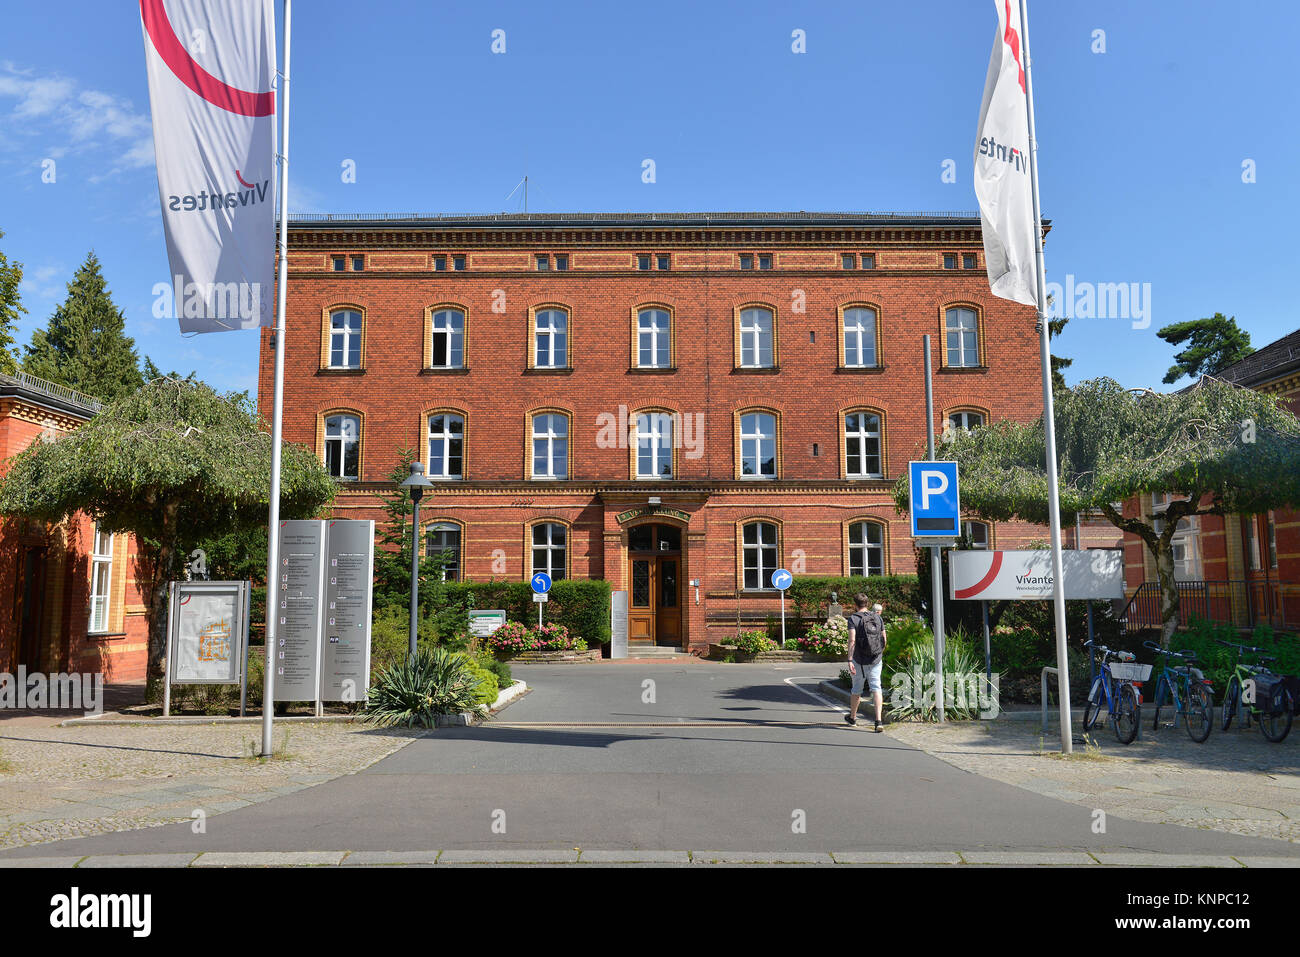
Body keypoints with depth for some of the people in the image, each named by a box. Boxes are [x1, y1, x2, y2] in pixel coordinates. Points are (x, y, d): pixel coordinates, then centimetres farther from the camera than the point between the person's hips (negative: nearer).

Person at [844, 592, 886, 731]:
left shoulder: (853, 618, -9)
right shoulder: (878, 617, 4)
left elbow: (852, 641, -18)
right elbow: (884, 639, 8)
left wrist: (850, 660, -19)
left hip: (859, 660, -2)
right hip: (876, 660, 2)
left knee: (857, 689, 14)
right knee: (876, 688, 0)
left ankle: (852, 717, 33)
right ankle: (878, 721, -14)